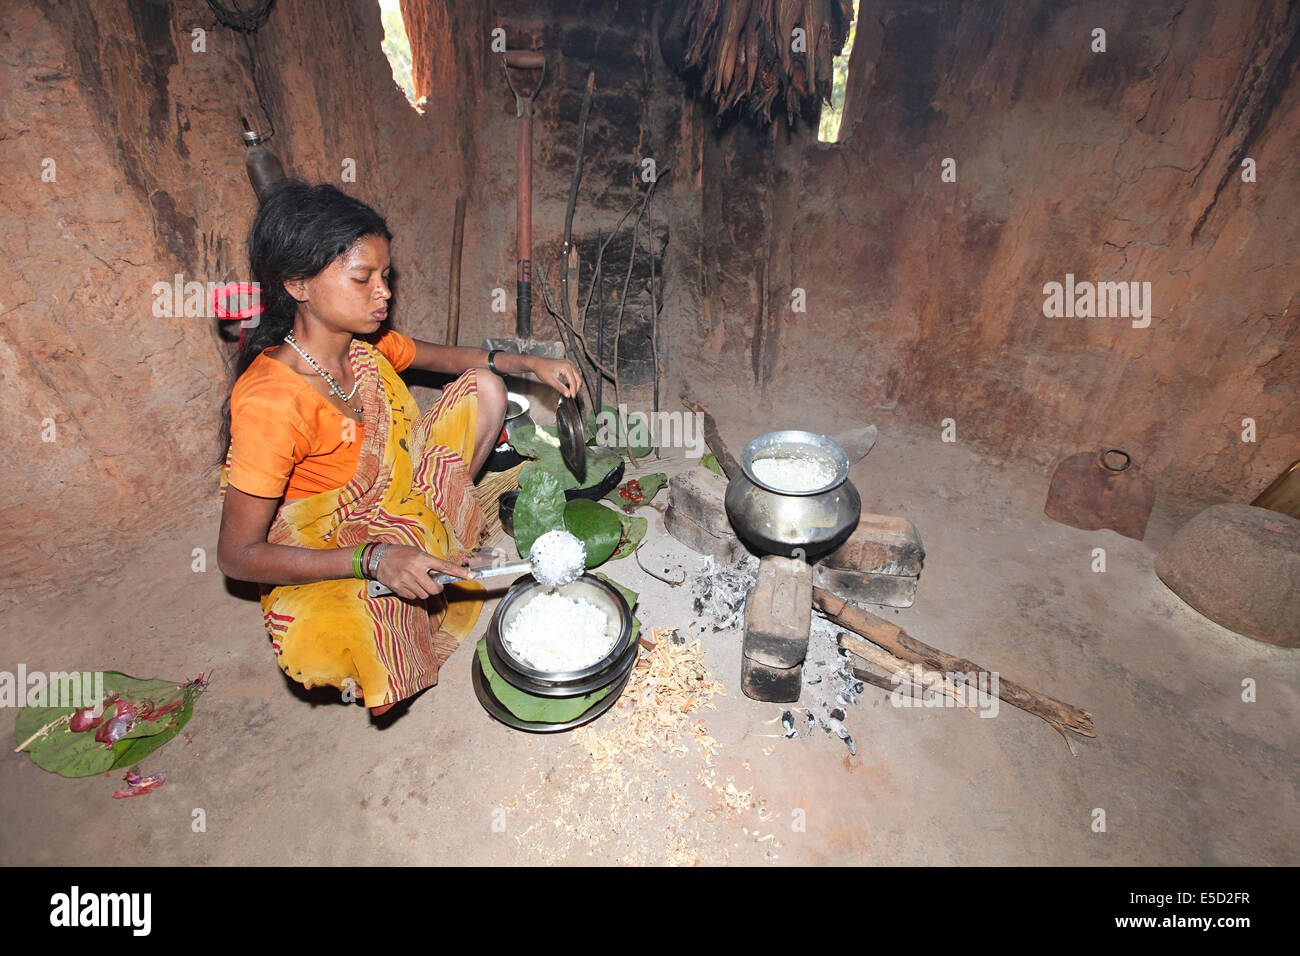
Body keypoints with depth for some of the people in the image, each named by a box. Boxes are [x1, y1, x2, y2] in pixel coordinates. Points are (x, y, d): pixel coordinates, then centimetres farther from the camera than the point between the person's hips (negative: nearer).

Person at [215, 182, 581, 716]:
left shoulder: (363, 343, -12)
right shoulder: (270, 403, -32)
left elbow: (443, 356, 9)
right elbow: (237, 555, -26)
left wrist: (530, 365, -4)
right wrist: (373, 560, -38)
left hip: (403, 496, 7)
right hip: (328, 563, -6)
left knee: (483, 387, 1)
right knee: (329, 644, -40)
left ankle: (447, 518, 16)